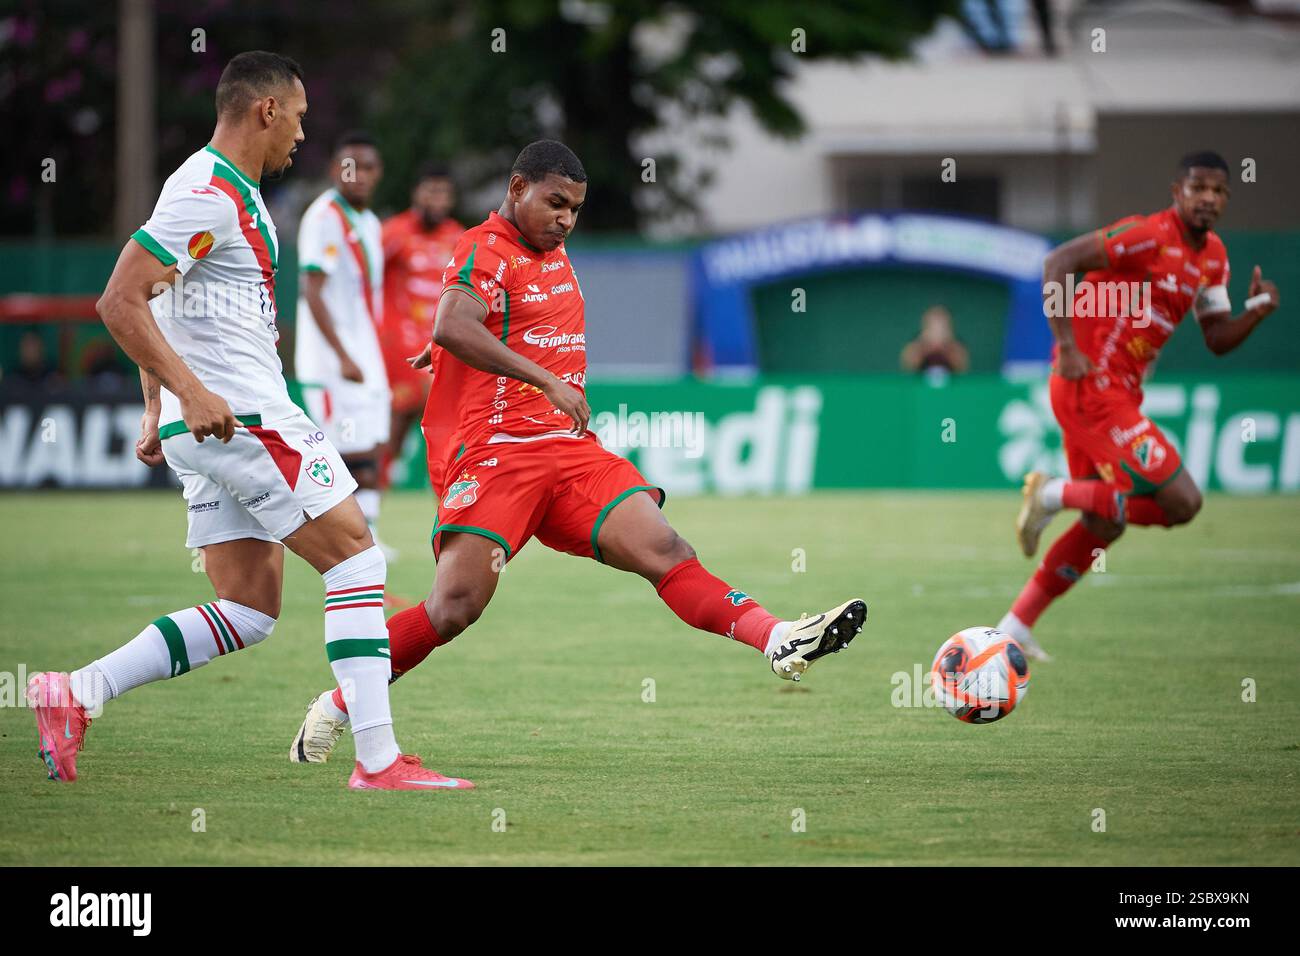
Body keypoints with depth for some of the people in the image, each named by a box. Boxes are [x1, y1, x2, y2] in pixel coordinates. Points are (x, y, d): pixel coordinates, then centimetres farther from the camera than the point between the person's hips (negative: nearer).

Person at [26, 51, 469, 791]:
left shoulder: (237, 193, 18)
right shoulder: (209, 195, -13)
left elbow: (163, 310, 27)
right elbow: (121, 301, -20)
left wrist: (158, 414, 25)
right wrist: (192, 392, -26)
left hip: (218, 423, 10)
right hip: (242, 418, -10)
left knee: (249, 612, 7)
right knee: (356, 560, -7)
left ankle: (75, 694, 3)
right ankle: (378, 759, -10)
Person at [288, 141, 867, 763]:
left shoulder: (553, 253, 20)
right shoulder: (485, 251, -7)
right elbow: (452, 327, -27)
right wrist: (547, 381, -32)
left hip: (568, 449, 7)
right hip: (492, 453, -7)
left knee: (663, 549, -12)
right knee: (455, 607, -15)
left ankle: (778, 641, -27)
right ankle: (336, 706, 0)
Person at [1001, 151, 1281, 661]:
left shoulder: (1213, 256, 12)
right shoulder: (1148, 235, -16)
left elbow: (1217, 339, 15)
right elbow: (1058, 263, -20)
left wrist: (1255, 313, -5)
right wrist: (1067, 346, -24)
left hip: (1117, 392, 10)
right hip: (1091, 386, -10)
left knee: (1105, 524, 18)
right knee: (1182, 501, -15)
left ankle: (1016, 625, 24)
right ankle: (1057, 494, -5)